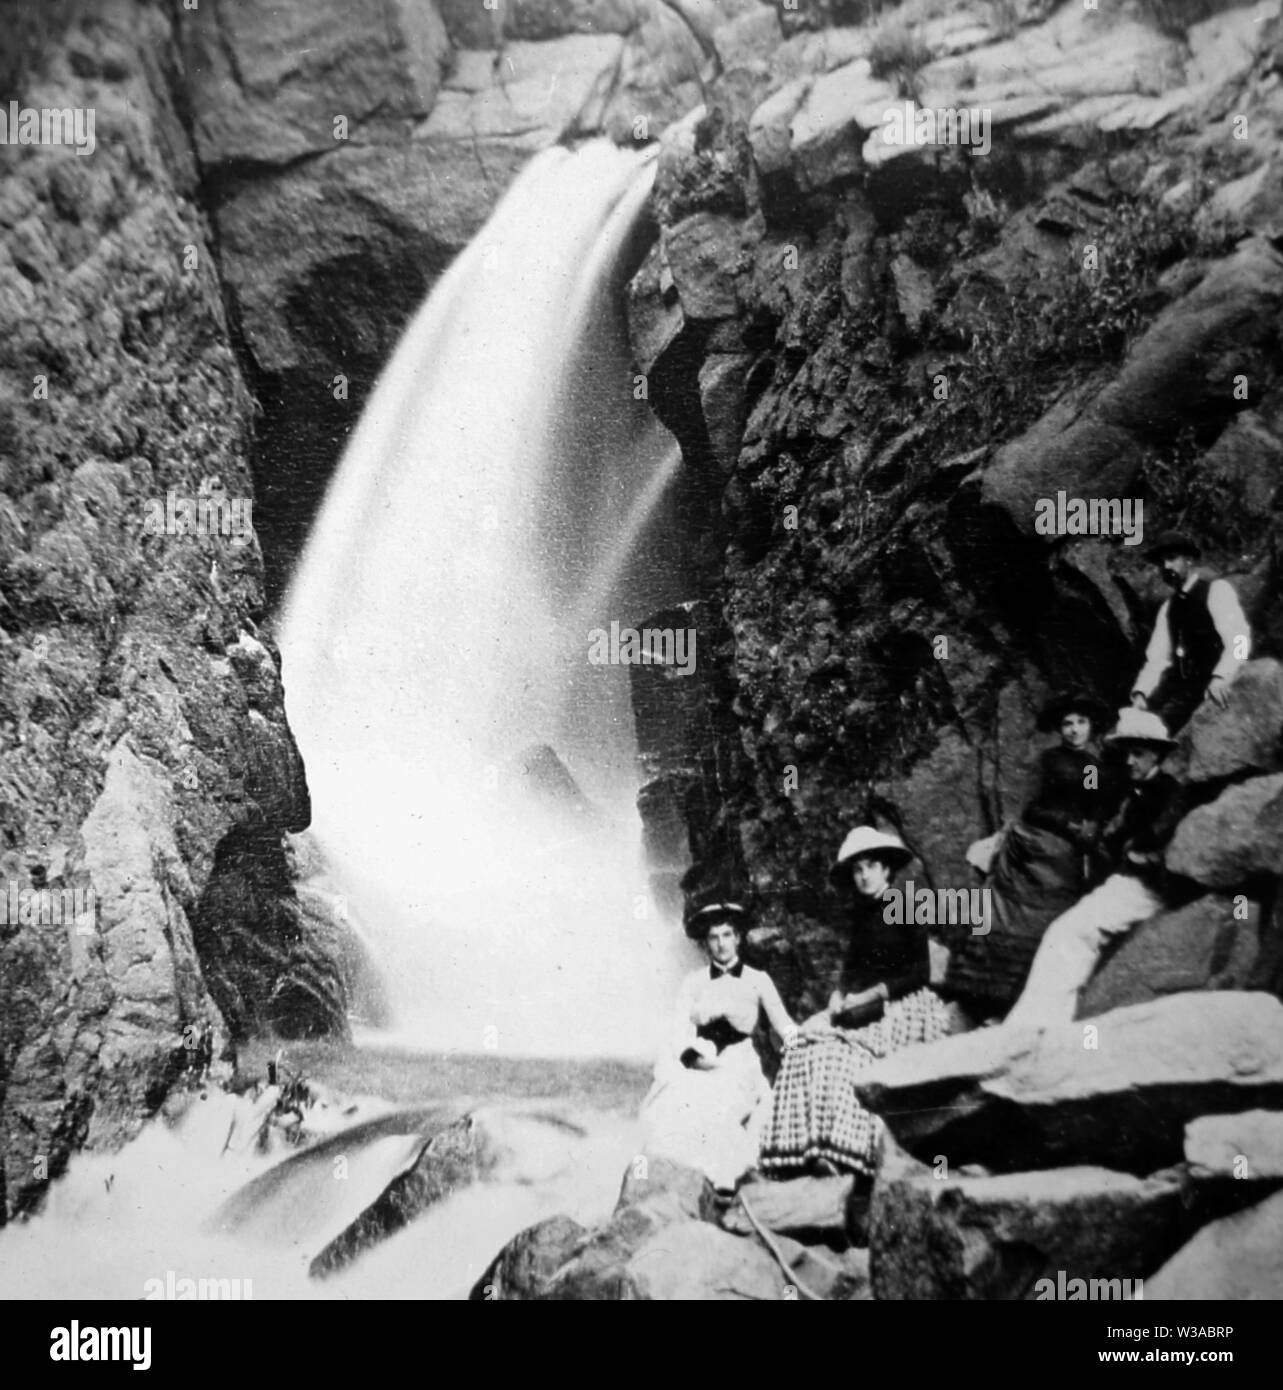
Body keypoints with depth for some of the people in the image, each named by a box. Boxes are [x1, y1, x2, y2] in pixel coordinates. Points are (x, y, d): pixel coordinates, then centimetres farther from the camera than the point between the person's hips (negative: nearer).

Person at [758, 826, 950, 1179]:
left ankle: (843, 1150, -30)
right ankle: (812, 1147, -25)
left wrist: (871, 994, -15)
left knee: (846, 1048, -31)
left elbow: (920, 972, -7)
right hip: (861, 1005, 6)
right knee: (808, 1042, -20)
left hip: (902, 1004, -6)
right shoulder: (861, 913, 17)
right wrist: (839, 994, -5)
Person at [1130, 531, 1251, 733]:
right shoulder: (1168, 608, 18)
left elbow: (1239, 640, -15)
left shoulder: (1217, 590, -1)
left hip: (1215, 686, -6)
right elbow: (1157, 657, 9)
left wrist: (1220, 678, -33)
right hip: (1180, 684, 6)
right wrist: (1141, 691, -10)